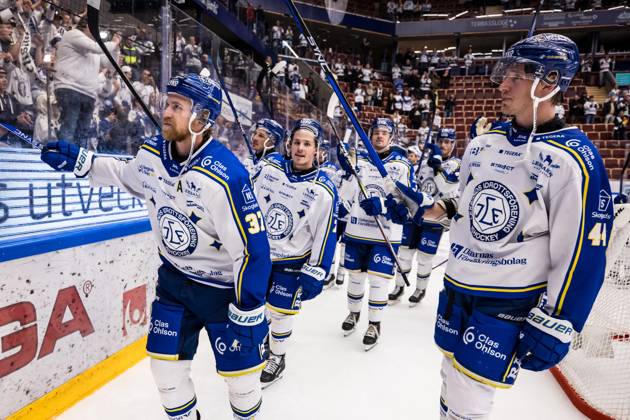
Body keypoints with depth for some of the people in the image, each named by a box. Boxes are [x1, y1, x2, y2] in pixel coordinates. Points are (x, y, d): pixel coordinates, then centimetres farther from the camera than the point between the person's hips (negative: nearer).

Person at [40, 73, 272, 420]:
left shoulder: (224, 176, -31)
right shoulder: (152, 153, -8)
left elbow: (253, 249, -26)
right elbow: (128, 176, 19)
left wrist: (249, 314, -20)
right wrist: (81, 161, 8)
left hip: (223, 286, -5)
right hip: (174, 277, 6)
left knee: (239, 373, 7)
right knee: (165, 363, 13)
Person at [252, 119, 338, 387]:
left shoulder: (323, 190, -16)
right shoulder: (269, 169, -8)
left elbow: (326, 235, -12)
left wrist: (314, 273, -13)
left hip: (292, 261, -3)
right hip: (258, 252, 4)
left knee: (280, 312, 8)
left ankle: (276, 360, 35)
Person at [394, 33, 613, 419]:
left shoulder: (574, 159, -16)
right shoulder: (484, 143, 4)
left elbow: (582, 252, -14)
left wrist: (553, 324, -14)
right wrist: (436, 209, 7)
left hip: (511, 303, -6)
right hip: (457, 286, 6)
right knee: (452, 378, 21)